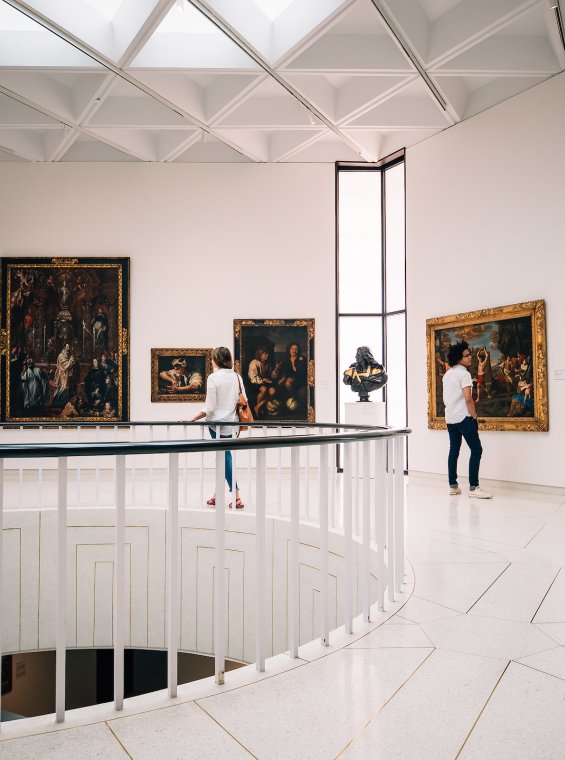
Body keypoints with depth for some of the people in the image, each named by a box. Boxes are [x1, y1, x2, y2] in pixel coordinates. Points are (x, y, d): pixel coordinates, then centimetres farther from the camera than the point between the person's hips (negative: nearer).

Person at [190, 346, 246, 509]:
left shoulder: (213, 377, -11)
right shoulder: (237, 377, 4)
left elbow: (208, 408, -15)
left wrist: (191, 419, -9)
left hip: (217, 423, -5)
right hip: (232, 423, 5)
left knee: (225, 458, 3)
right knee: (224, 457, 15)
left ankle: (237, 497, 0)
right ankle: (217, 495, 24)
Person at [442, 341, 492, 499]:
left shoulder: (447, 374, 14)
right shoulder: (464, 373, -12)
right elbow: (468, 398, -20)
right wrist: (474, 417, -11)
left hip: (450, 418, 8)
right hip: (464, 418, -8)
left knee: (454, 450, 11)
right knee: (476, 450, -4)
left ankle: (453, 486, 12)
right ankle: (473, 487, -8)